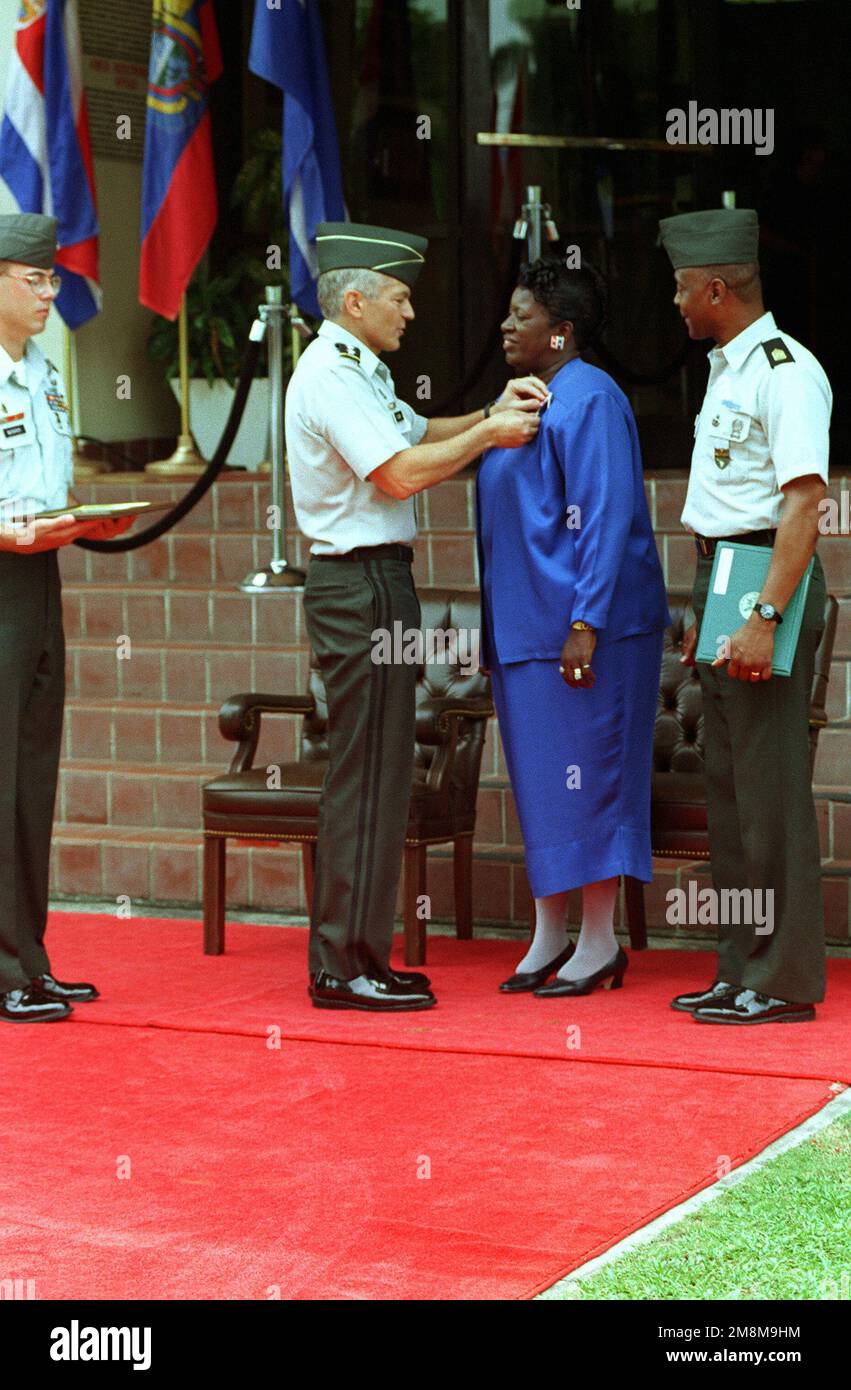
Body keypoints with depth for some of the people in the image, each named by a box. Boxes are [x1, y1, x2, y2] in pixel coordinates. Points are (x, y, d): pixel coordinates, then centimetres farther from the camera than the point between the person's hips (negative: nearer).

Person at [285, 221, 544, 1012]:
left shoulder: (358, 372, 19)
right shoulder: (329, 376, -14)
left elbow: (418, 433, 24)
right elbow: (401, 472, -20)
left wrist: (492, 412, 9)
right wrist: (490, 434, -10)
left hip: (377, 582, 11)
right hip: (359, 584, -11)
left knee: (373, 773, 12)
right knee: (367, 776, -8)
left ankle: (353, 955, 17)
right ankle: (345, 967, -4)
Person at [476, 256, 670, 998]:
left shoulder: (588, 401, -14)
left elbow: (605, 519, -20)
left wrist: (586, 623, -24)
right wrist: (493, 630, 19)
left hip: (583, 630, -9)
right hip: (525, 629, 9)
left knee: (586, 778, -3)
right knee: (540, 780, 13)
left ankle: (600, 943, 6)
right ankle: (550, 937, 21)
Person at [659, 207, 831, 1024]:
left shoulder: (786, 372, -14)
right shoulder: (725, 370, 17)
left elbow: (803, 502, -22)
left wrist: (764, 618, -27)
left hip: (765, 585, -10)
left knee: (769, 783, -6)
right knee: (726, 782, 13)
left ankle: (784, 980, 0)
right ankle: (741, 970, 21)